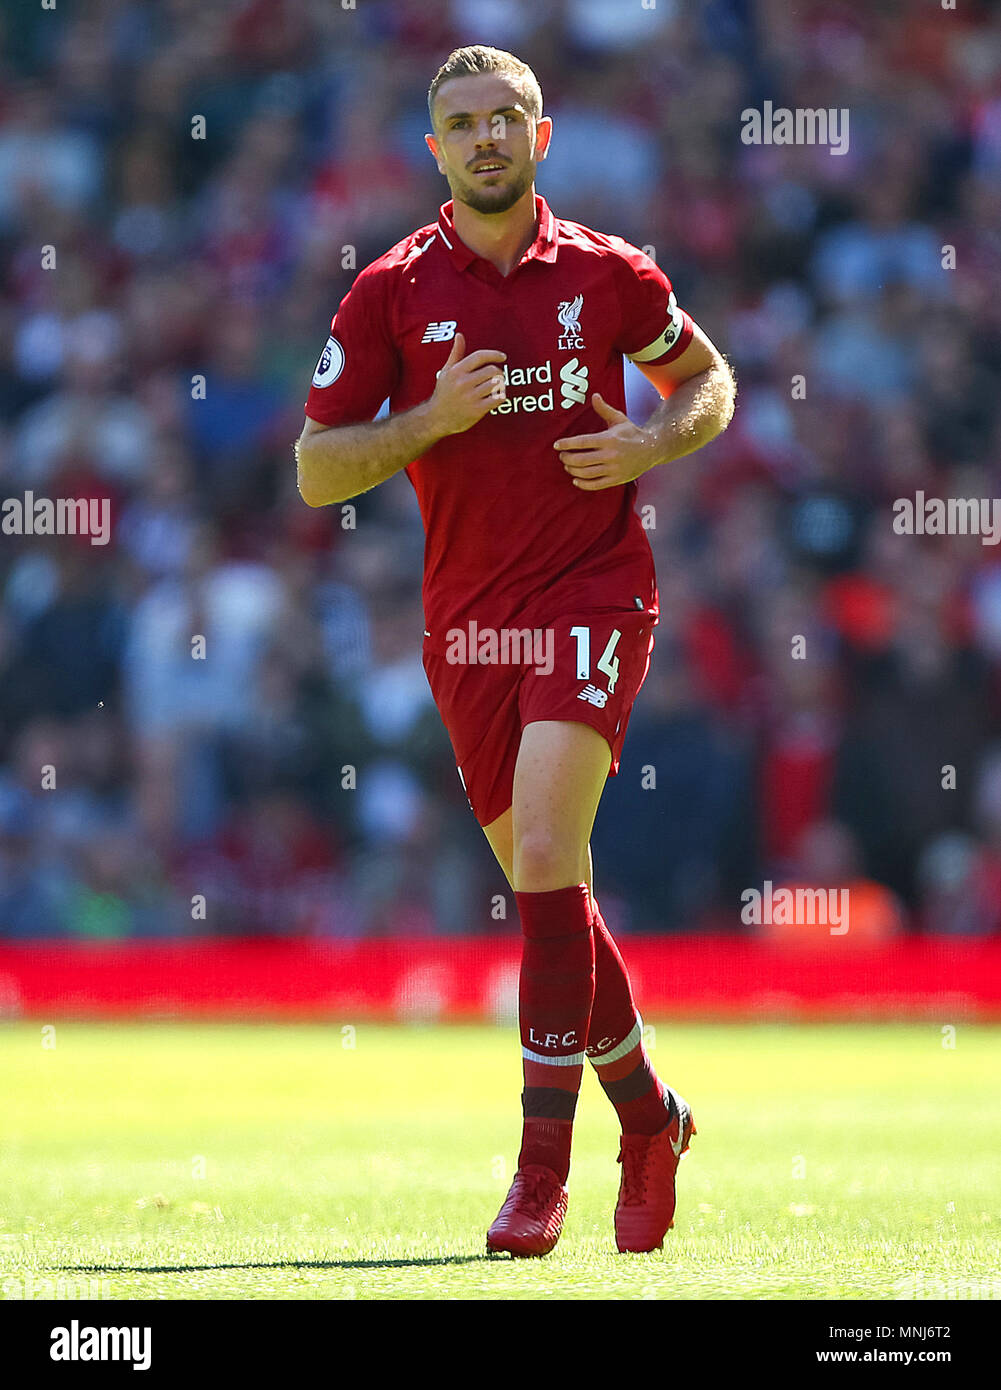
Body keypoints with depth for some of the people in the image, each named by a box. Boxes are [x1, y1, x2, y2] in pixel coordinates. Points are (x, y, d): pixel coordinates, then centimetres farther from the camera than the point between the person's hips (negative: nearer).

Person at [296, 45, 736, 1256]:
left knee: (545, 853, -20)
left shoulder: (606, 273, 1)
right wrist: (432, 419, -16)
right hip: (467, 620, 3)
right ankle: (649, 1116, 30)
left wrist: (653, 443, -4)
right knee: (547, 889, 9)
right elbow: (315, 472, 0)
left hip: (592, 594, -3)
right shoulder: (390, 291, 1)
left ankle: (543, 1166, -19)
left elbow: (706, 377, 18)